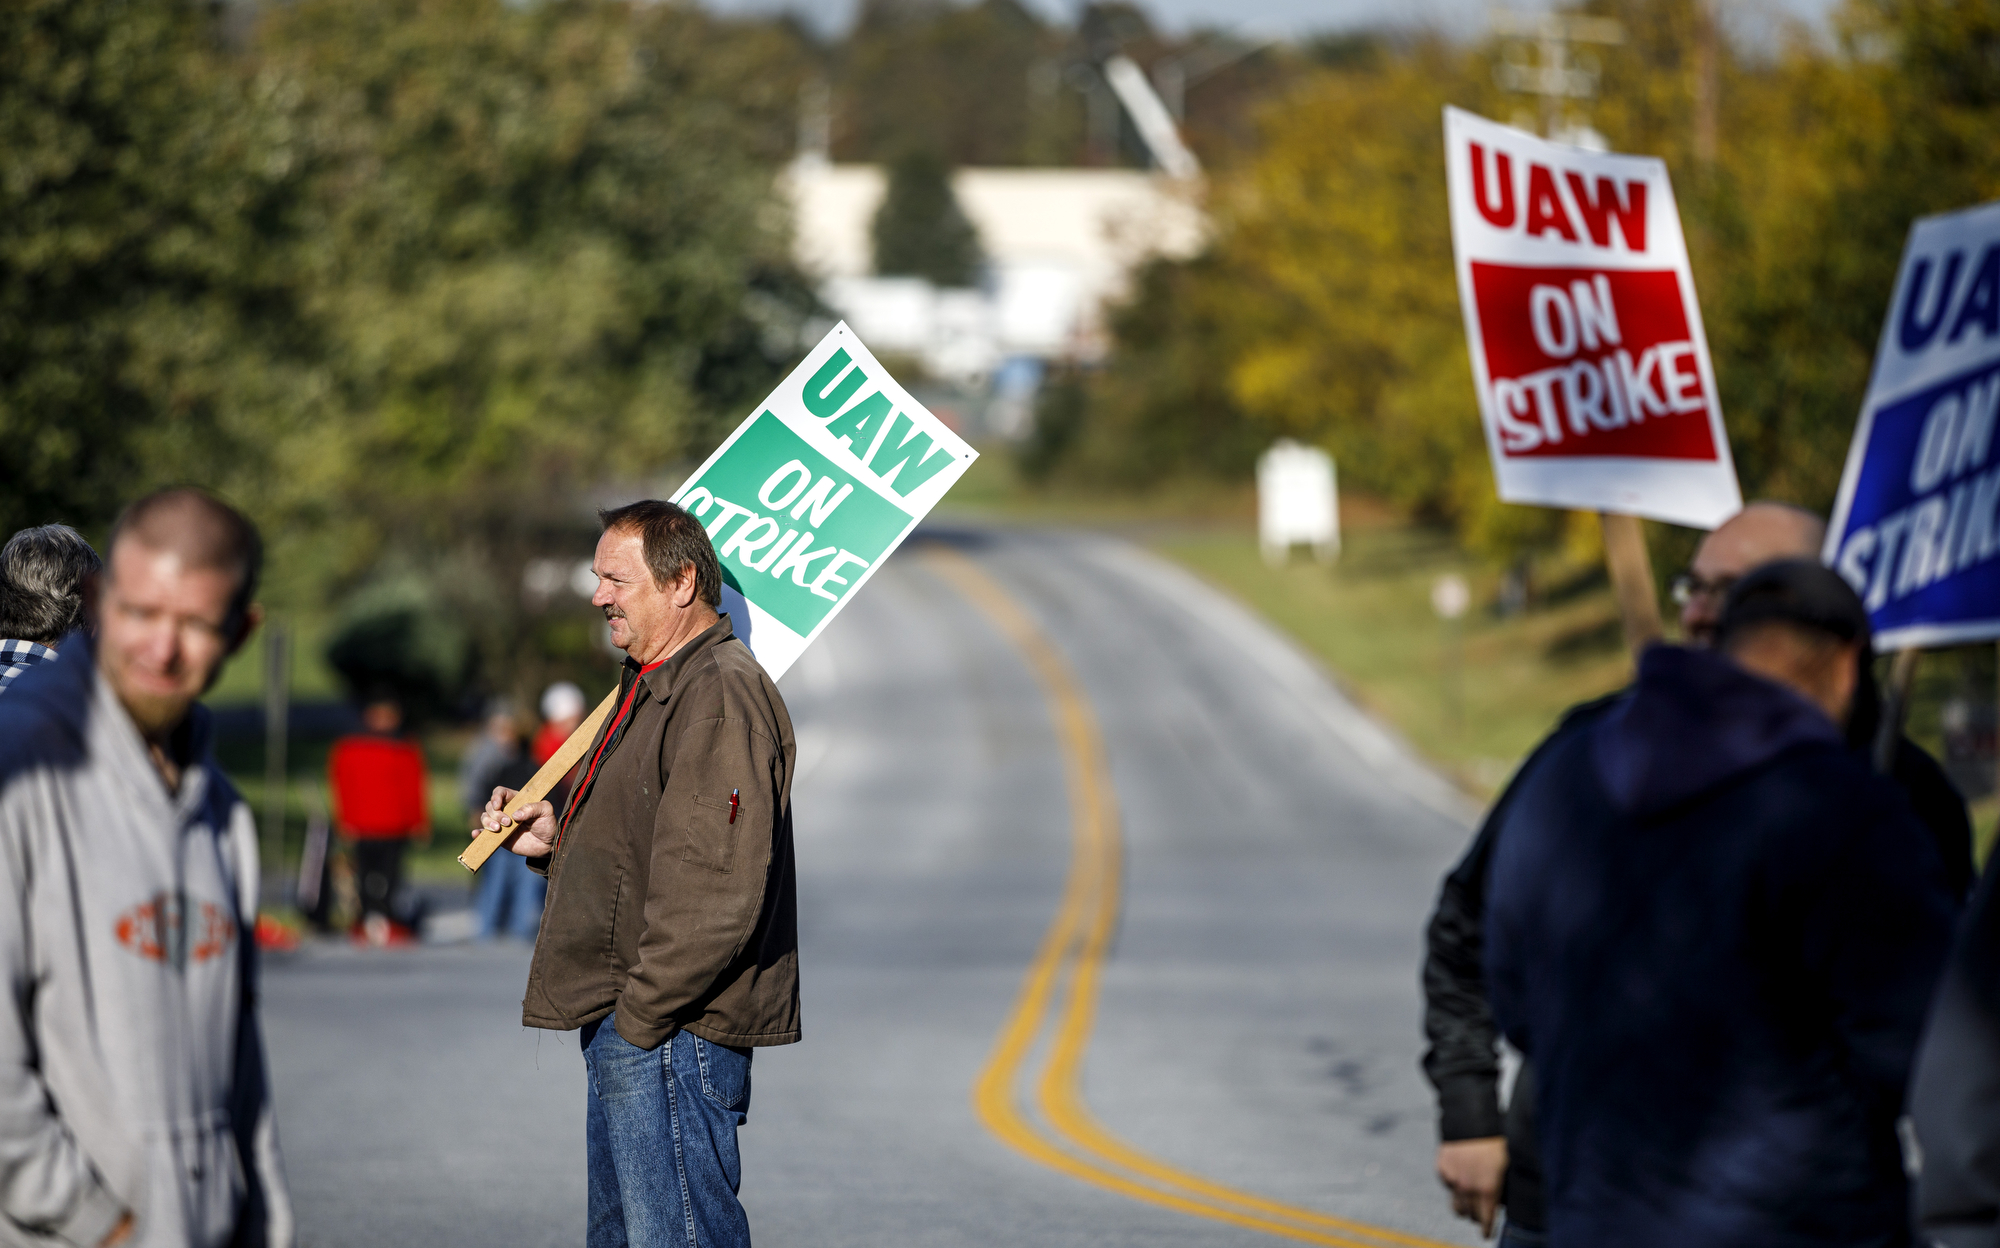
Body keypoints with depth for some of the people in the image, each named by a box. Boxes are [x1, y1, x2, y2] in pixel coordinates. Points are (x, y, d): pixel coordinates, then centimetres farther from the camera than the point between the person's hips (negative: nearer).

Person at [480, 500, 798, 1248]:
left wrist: (641, 1013, -20)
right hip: (627, 1024, 11)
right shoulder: (653, 688, 21)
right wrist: (554, 842, 10)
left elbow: (714, 887, -22)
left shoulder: (720, 695, -15)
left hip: (673, 1034, -11)